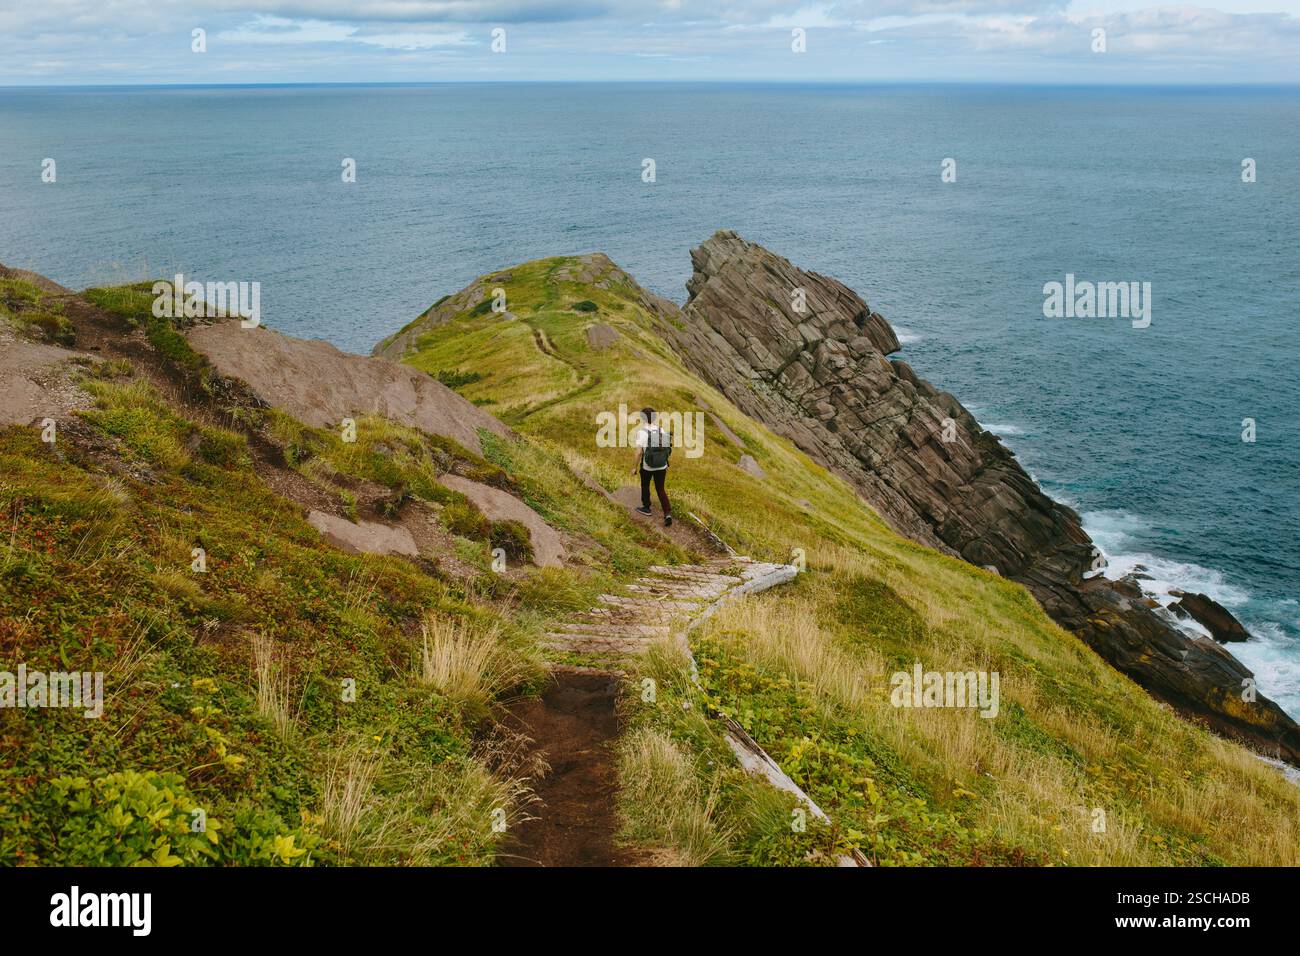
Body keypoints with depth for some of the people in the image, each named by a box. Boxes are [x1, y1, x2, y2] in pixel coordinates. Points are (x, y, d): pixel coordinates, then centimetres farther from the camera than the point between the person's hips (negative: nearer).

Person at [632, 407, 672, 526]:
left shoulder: (641, 432, -17)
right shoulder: (661, 430, -4)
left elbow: (639, 452, -17)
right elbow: (666, 449, 2)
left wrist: (635, 467, -5)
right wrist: (666, 465, 16)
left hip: (647, 467, -4)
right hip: (662, 466, 4)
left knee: (645, 486, 23)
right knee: (660, 489, 14)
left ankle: (646, 508, 40)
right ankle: (667, 514, 0)